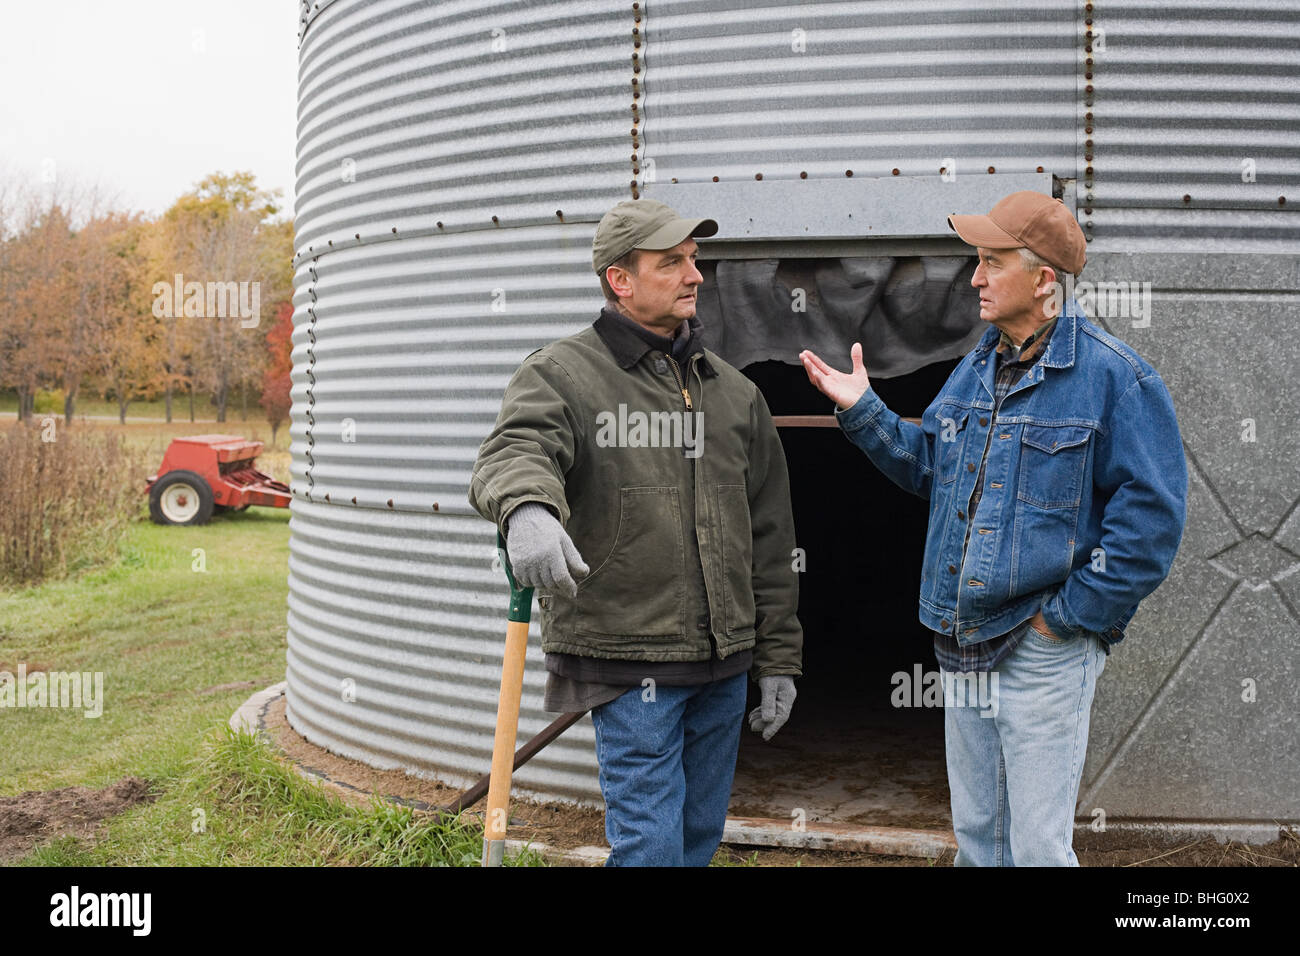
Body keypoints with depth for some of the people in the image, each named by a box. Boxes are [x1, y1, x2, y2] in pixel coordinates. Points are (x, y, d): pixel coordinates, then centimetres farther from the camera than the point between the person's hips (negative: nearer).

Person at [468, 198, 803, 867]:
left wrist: (777, 659, 11)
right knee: (650, 845, -3)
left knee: (700, 835, 17)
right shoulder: (560, 374, -3)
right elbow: (514, 450, -24)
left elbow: (769, 538, 14)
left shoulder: (734, 393, 13)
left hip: (724, 663, 6)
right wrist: (526, 506, -49)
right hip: (628, 659, -5)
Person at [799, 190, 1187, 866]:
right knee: (976, 834, 19)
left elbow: (1150, 515, -16)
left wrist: (1070, 614, -16)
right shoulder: (977, 367, 11)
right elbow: (927, 463, 19)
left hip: (1042, 652, -7)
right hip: (962, 646, 7)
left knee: (1037, 848, 3)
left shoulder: (1114, 377, -13)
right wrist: (863, 411, 7)